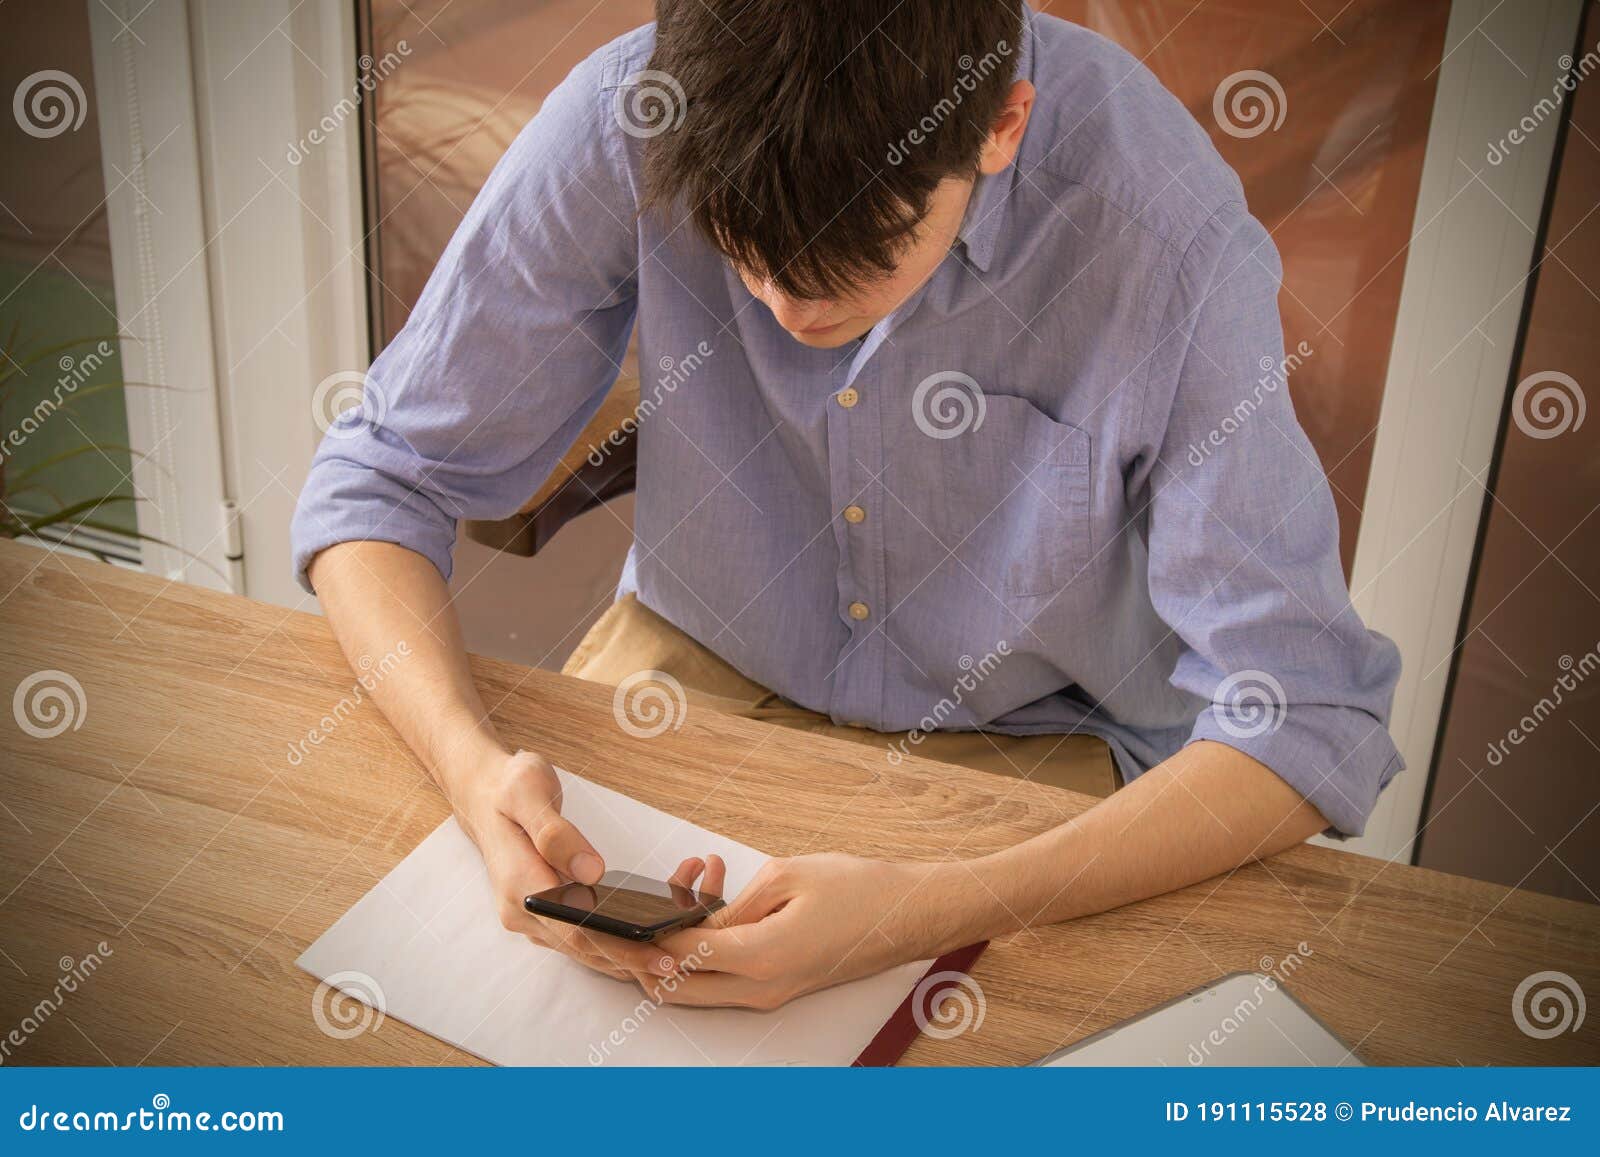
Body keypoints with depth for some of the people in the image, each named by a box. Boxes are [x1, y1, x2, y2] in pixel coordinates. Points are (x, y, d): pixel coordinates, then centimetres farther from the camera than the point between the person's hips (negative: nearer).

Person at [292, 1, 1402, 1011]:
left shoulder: (1171, 231, -27)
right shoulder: (631, 121, -22)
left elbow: (1307, 721, -26)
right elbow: (382, 480, -13)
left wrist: (933, 908, -38)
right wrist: (474, 761, -33)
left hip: (1031, 739, 0)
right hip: (700, 669, 1)